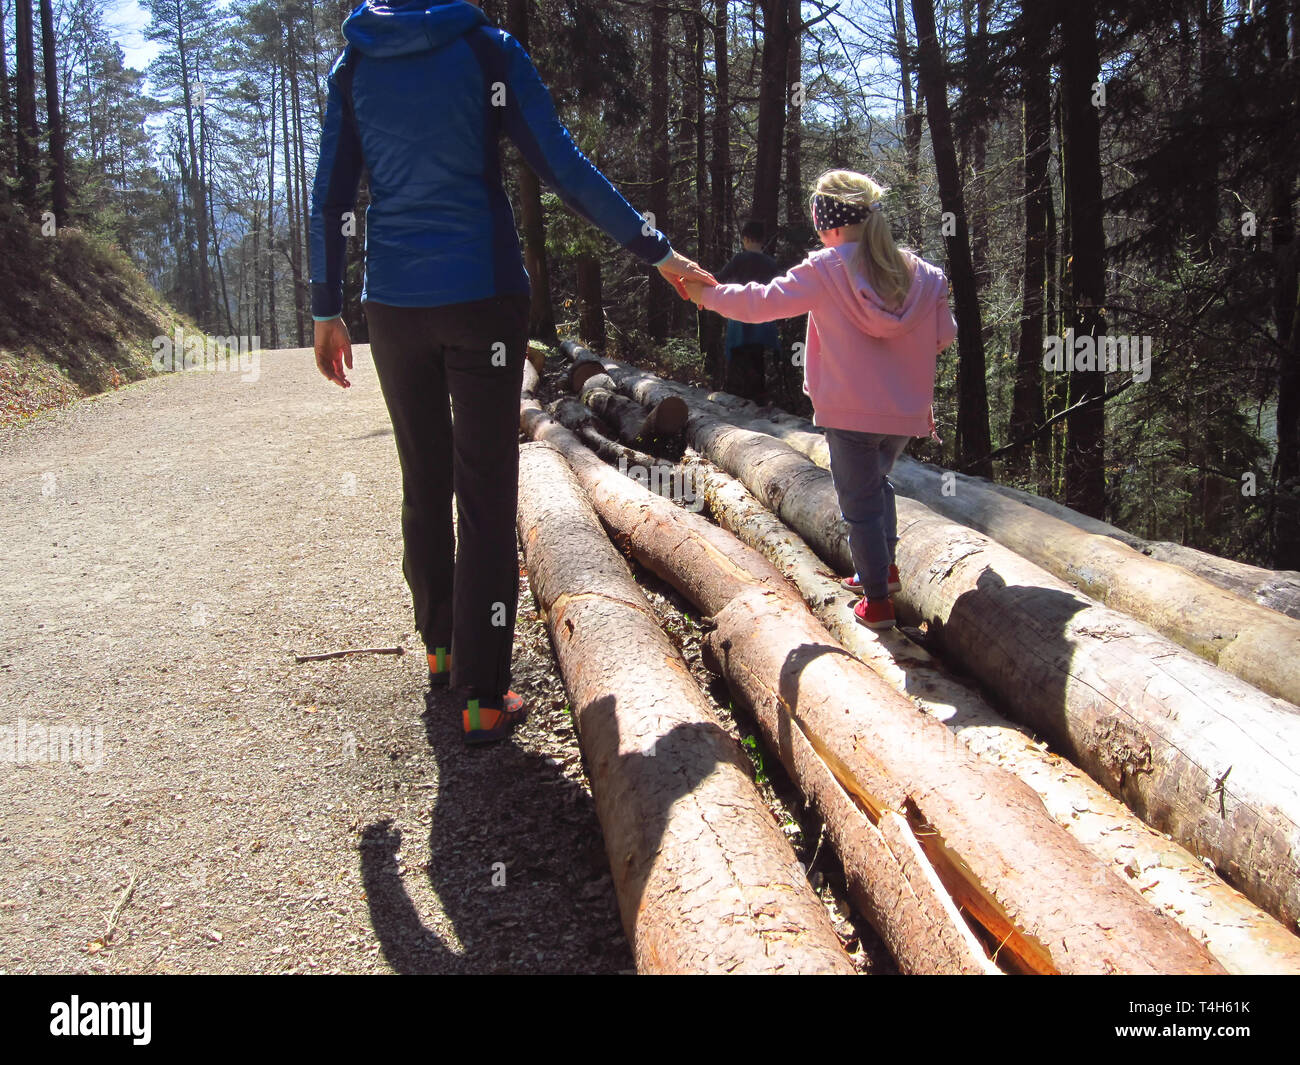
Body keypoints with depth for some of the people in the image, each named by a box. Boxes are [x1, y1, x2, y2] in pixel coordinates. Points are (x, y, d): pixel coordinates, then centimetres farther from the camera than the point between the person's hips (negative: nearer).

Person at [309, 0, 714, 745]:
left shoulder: (354, 66, 8)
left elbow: (331, 199, 8)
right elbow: (564, 169, -7)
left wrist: (327, 309, 15)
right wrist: (657, 249, -1)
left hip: (393, 304, 4)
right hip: (481, 298, -4)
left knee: (424, 482, 18)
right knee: (486, 495, -1)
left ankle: (441, 647, 31)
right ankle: (483, 696, 0)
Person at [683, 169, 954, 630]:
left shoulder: (826, 270, -11)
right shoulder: (920, 272, 1)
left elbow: (761, 302, -11)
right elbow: (943, 336, 8)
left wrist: (705, 294, 2)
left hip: (851, 411, -5)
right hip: (906, 411, 5)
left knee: (860, 502, 7)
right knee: (878, 482, 30)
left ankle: (877, 602, 11)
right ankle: (885, 566, 34)